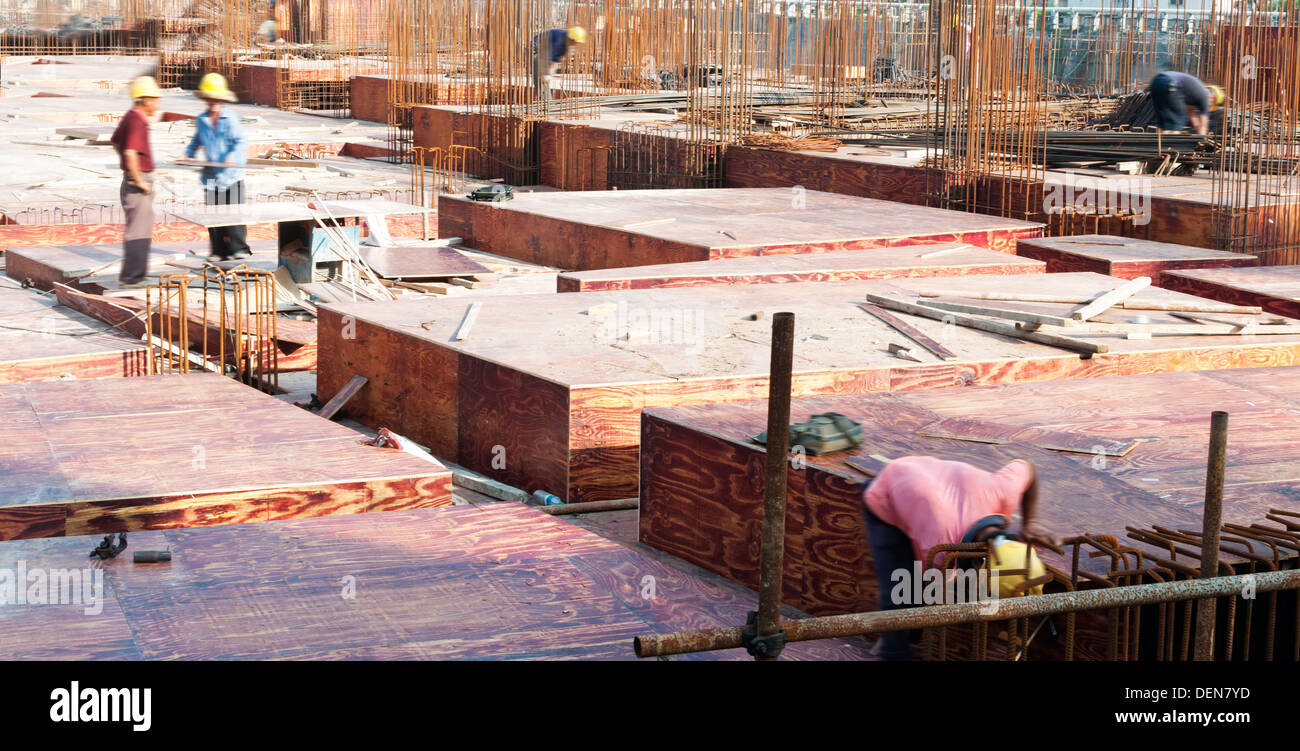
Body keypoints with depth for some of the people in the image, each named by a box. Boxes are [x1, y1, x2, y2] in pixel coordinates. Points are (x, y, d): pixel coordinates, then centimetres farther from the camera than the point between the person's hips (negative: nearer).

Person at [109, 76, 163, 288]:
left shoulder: (129, 117, 13)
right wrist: (139, 181, -21)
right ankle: (132, 277, -3)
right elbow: (131, 153, -29)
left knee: (144, 229, 16)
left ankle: (130, 274, 22)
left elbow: (115, 141, 30)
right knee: (137, 231, -6)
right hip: (137, 183, -10)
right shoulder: (137, 121, -19)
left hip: (135, 178, 10)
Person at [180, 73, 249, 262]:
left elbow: (241, 141, -9)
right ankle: (219, 251, 8)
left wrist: (233, 156, -27)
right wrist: (188, 155, 11)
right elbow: (196, 141, 27)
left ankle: (239, 248, 0)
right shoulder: (201, 121, 11)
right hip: (211, 174, 4)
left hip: (231, 174, -4)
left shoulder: (231, 119, -4)